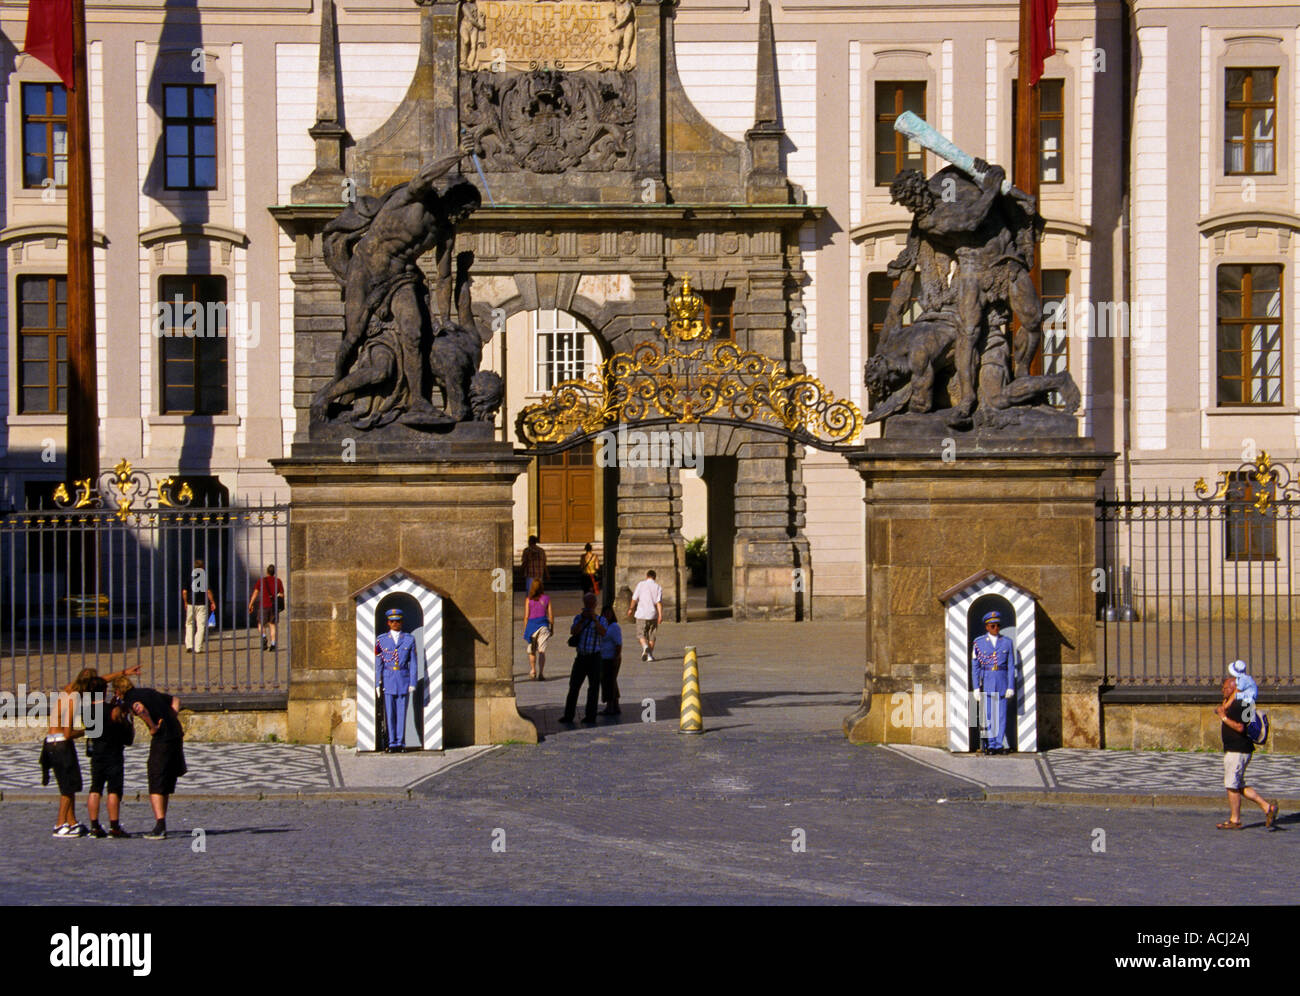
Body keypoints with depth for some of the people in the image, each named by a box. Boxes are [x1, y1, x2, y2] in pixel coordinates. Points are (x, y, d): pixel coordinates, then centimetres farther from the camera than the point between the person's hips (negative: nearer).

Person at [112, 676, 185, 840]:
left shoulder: (130, 699, -5)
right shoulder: (150, 691, 21)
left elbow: (140, 708, -29)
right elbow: (175, 700, 32)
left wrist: (153, 726, -17)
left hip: (162, 738, -8)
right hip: (177, 734, 8)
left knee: (156, 786, -5)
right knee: (166, 784, 16)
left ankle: (160, 827, -16)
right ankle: (161, 826, 20)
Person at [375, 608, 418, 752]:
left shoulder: (409, 639, 6)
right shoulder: (381, 640, 6)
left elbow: (413, 663, 5)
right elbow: (378, 663, 5)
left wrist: (413, 683, -2)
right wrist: (377, 684, -1)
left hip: (403, 679, 0)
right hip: (388, 680, 0)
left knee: (402, 712, 0)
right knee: (389, 713, -1)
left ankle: (400, 743, 5)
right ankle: (392, 744, 4)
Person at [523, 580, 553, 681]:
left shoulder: (529, 600, -2)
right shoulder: (546, 598, 1)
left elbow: (526, 616, -2)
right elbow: (551, 615, 2)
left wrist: (524, 630, 6)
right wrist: (552, 628, 13)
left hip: (531, 624, 0)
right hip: (543, 625, 0)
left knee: (531, 650, 15)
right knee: (542, 650, 1)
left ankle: (533, 670, 4)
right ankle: (540, 674, -3)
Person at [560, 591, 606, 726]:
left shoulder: (600, 620, 3)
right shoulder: (578, 618, 10)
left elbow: (603, 633, -17)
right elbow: (573, 632, -7)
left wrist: (594, 618, -23)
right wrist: (582, 619, -16)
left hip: (594, 657, -3)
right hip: (581, 657, 3)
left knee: (594, 687, 1)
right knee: (574, 686, 2)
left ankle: (590, 716, 6)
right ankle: (568, 715, 6)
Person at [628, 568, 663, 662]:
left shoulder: (641, 584, 0)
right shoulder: (658, 587, 1)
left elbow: (634, 599, 0)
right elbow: (659, 602, -8)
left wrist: (631, 609, 14)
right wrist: (660, 615, -11)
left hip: (642, 613, -1)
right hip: (653, 614, 1)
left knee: (641, 634, 6)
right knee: (651, 635, 11)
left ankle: (645, 646, -22)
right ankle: (650, 655, 11)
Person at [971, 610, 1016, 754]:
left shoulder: (1007, 643, 6)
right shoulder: (979, 642, 4)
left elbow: (1011, 667, 5)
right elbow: (975, 667, 4)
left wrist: (1011, 687, -2)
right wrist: (976, 687, -2)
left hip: (1002, 681, 1)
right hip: (986, 682, -1)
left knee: (1001, 714, 0)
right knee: (987, 714, -3)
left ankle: (999, 745, 6)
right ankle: (990, 745, 2)